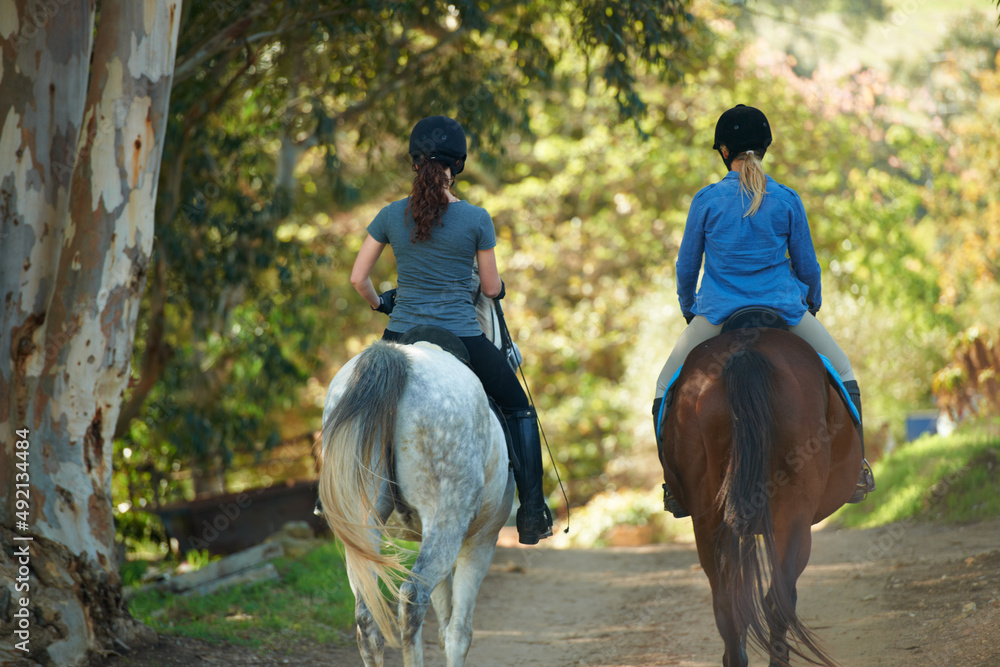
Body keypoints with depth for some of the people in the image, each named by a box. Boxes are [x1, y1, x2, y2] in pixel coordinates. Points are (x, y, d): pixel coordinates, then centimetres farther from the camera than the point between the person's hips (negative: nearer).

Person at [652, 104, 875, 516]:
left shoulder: (707, 200, -3)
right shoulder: (787, 200, -1)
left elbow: (686, 267, 5)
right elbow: (807, 266, 7)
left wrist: (687, 310, 24)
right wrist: (812, 305, 27)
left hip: (717, 312, -1)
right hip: (783, 309, 1)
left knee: (667, 387, 16)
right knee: (842, 373, 19)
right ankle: (855, 469, 12)